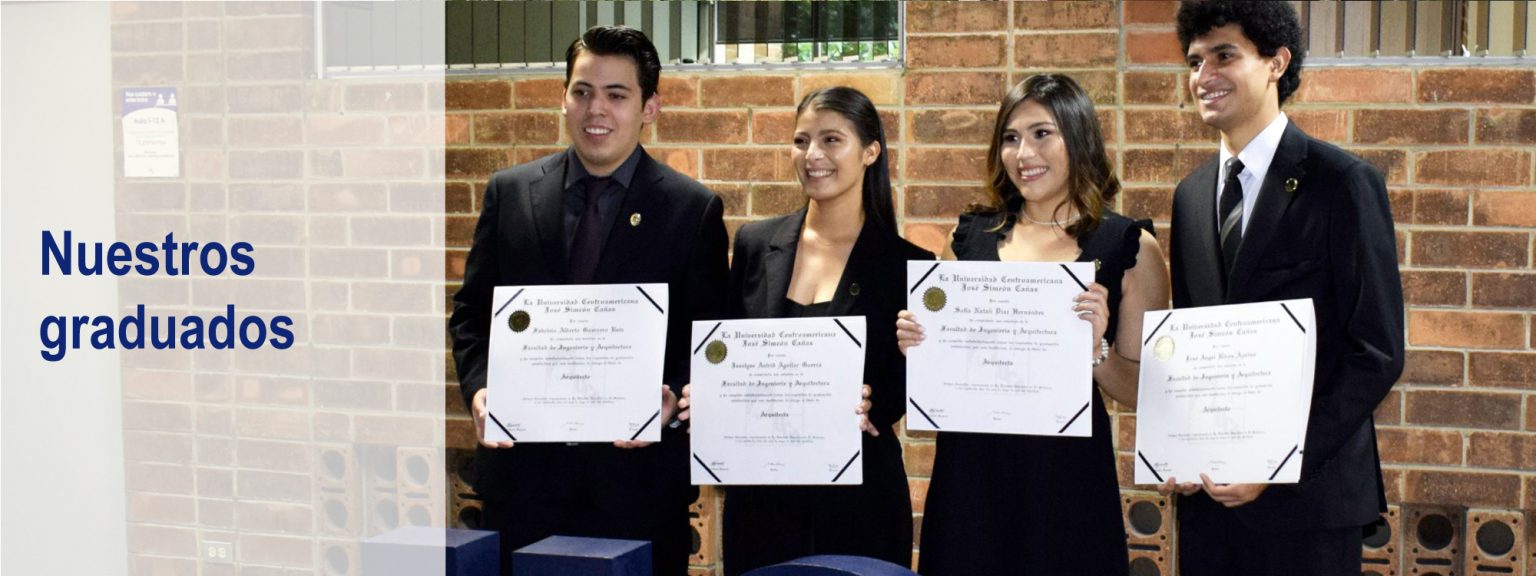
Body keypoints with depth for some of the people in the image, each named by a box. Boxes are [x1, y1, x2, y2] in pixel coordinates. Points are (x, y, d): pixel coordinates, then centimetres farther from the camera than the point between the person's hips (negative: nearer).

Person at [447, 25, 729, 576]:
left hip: (637, 472, -2)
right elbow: (472, 313, 11)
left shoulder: (694, 209, 0)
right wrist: (478, 388, -7)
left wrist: (674, 398, -17)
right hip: (523, 466, 2)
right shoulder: (509, 193, 7)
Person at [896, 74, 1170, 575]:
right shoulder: (971, 236, 7)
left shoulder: (1129, 247, -1)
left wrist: (1097, 348, -19)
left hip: (1068, 478, -2)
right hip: (968, 475, 3)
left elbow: (1142, 393, -1)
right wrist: (913, 340, -3)